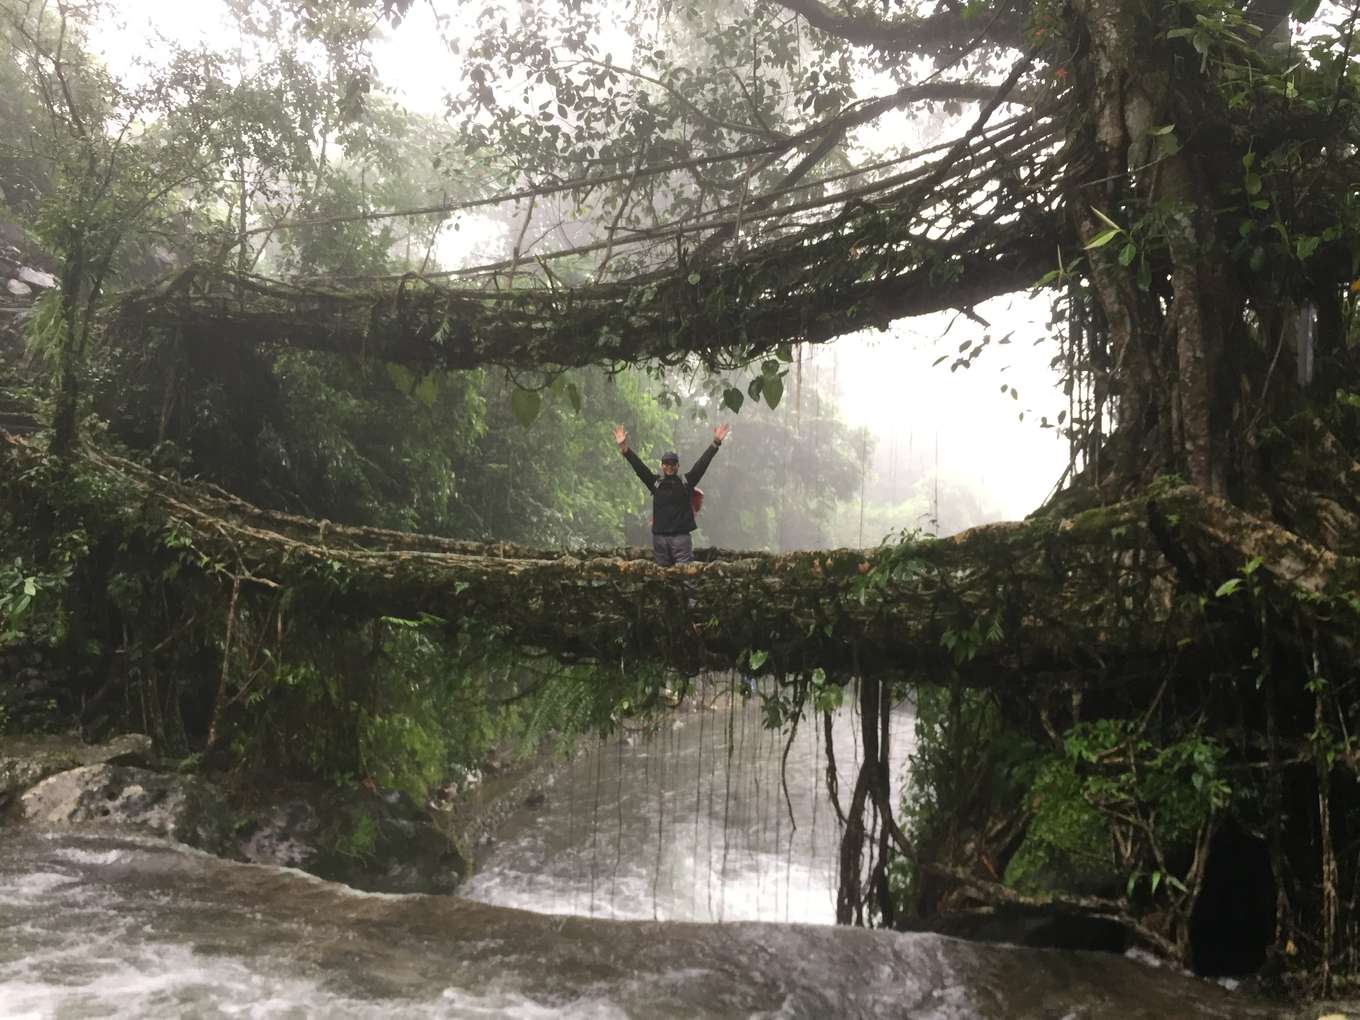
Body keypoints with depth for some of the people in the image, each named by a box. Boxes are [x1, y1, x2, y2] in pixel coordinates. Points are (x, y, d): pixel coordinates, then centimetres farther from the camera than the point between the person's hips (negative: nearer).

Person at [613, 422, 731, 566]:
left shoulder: (686, 481, 5)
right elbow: (639, 466, 2)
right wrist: (625, 449, -8)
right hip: (659, 536, 2)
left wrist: (716, 443, -9)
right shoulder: (655, 483, 8)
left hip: (681, 536, -2)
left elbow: (702, 464, -1)